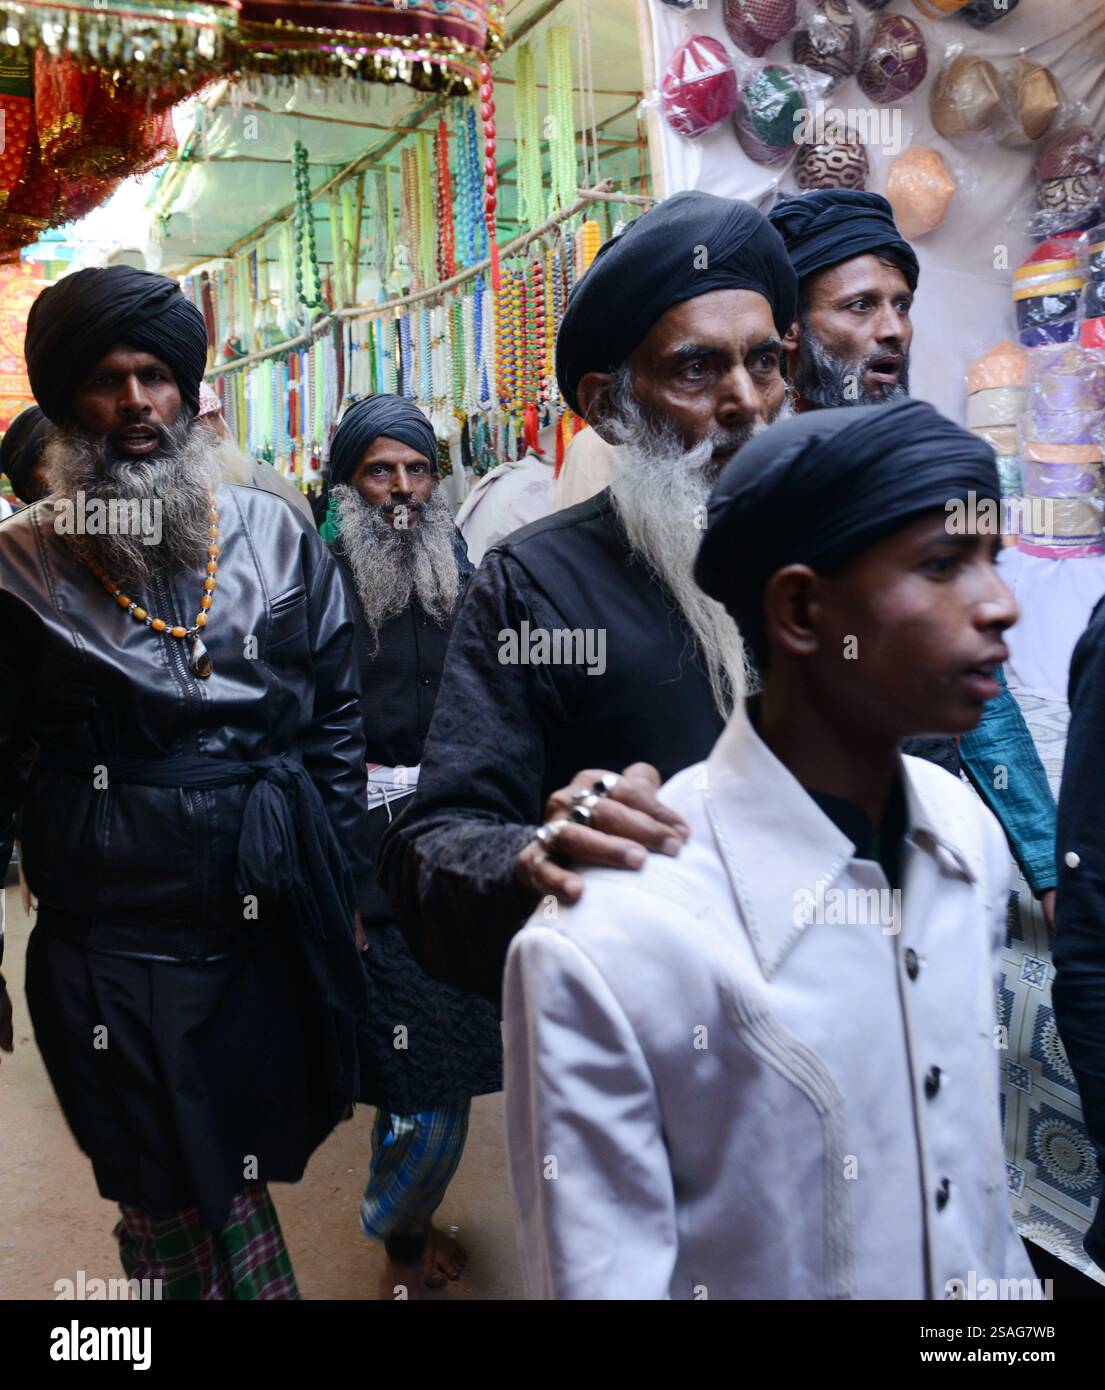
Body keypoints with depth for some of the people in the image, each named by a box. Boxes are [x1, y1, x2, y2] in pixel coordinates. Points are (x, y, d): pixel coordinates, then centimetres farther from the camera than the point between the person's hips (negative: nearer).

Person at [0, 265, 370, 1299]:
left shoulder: (277, 540, 3)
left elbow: (338, 718, 6)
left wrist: (335, 881, 3)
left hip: (279, 931, 2)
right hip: (119, 952, -1)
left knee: (207, 1196, 19)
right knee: (174, 1201, 11)